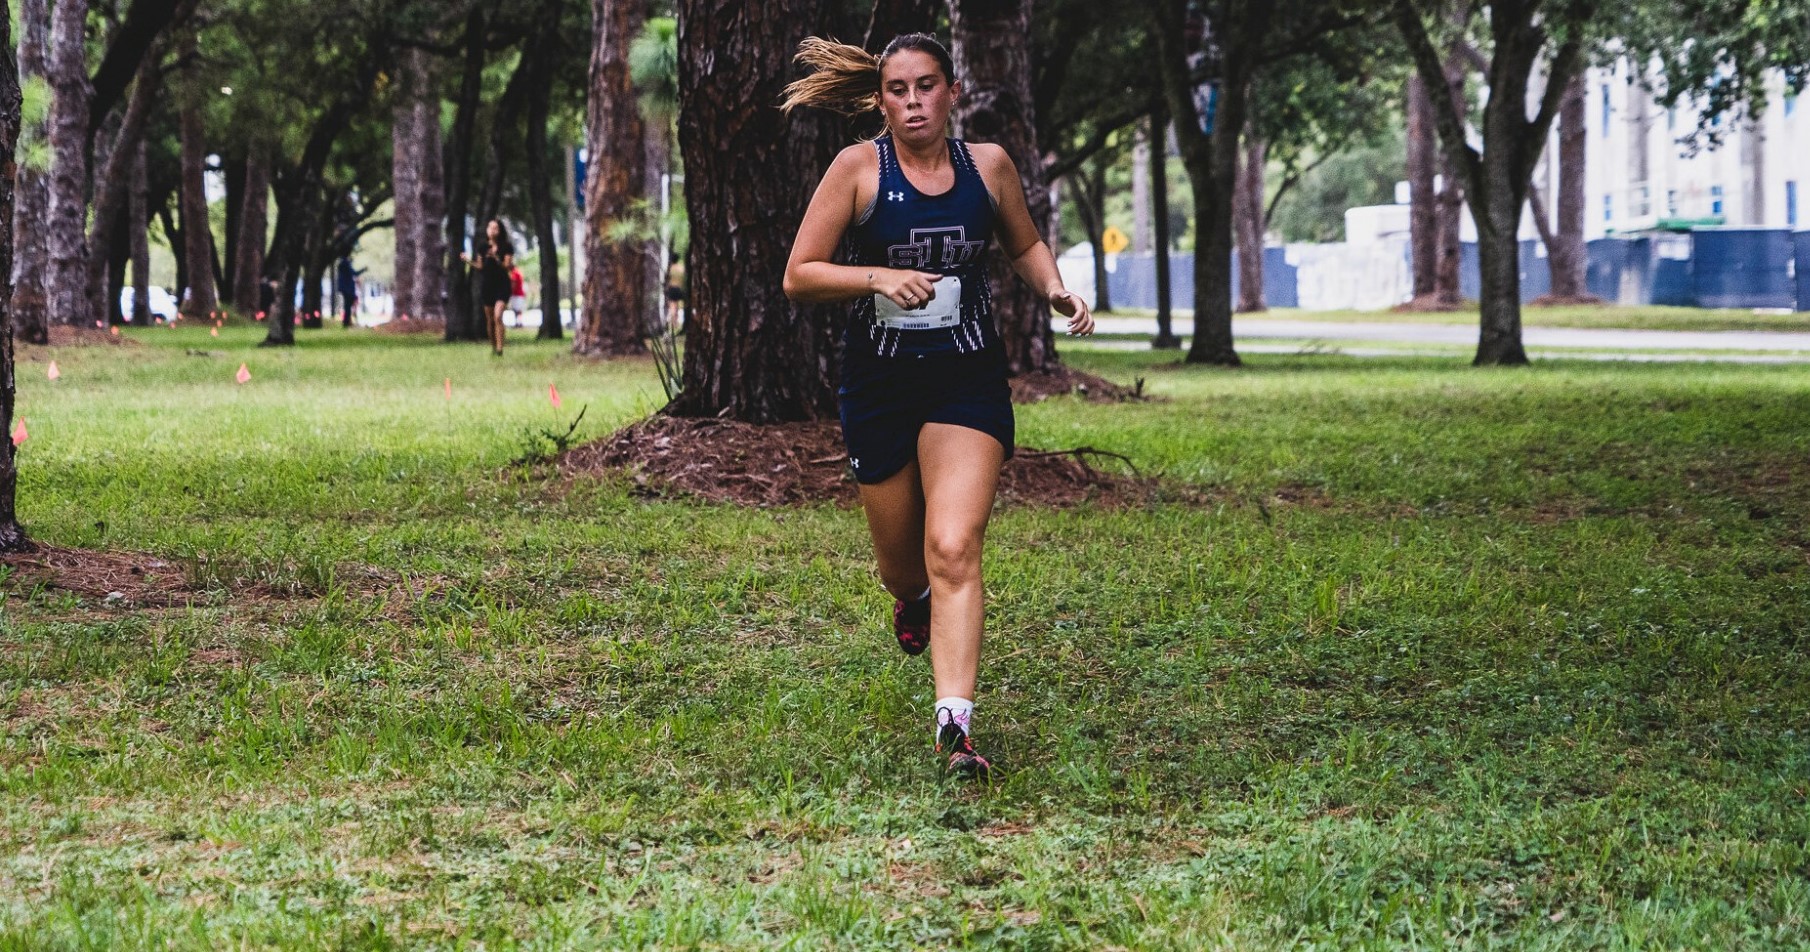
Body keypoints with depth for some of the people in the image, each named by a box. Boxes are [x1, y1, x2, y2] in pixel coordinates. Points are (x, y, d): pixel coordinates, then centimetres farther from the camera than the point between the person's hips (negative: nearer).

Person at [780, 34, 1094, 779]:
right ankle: (913, 601, 53)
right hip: (879, 382, 0)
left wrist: (1055, 289, 0)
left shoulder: (988, 166, 2)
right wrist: (879, 278, -22)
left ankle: (955, 724, -22)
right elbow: (798, 277, -7)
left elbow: (1024, 245, 21)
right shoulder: (858, 168, -6)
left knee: (953, 551, -18)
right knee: (900, 565, 14)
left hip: (968, 382, 0)